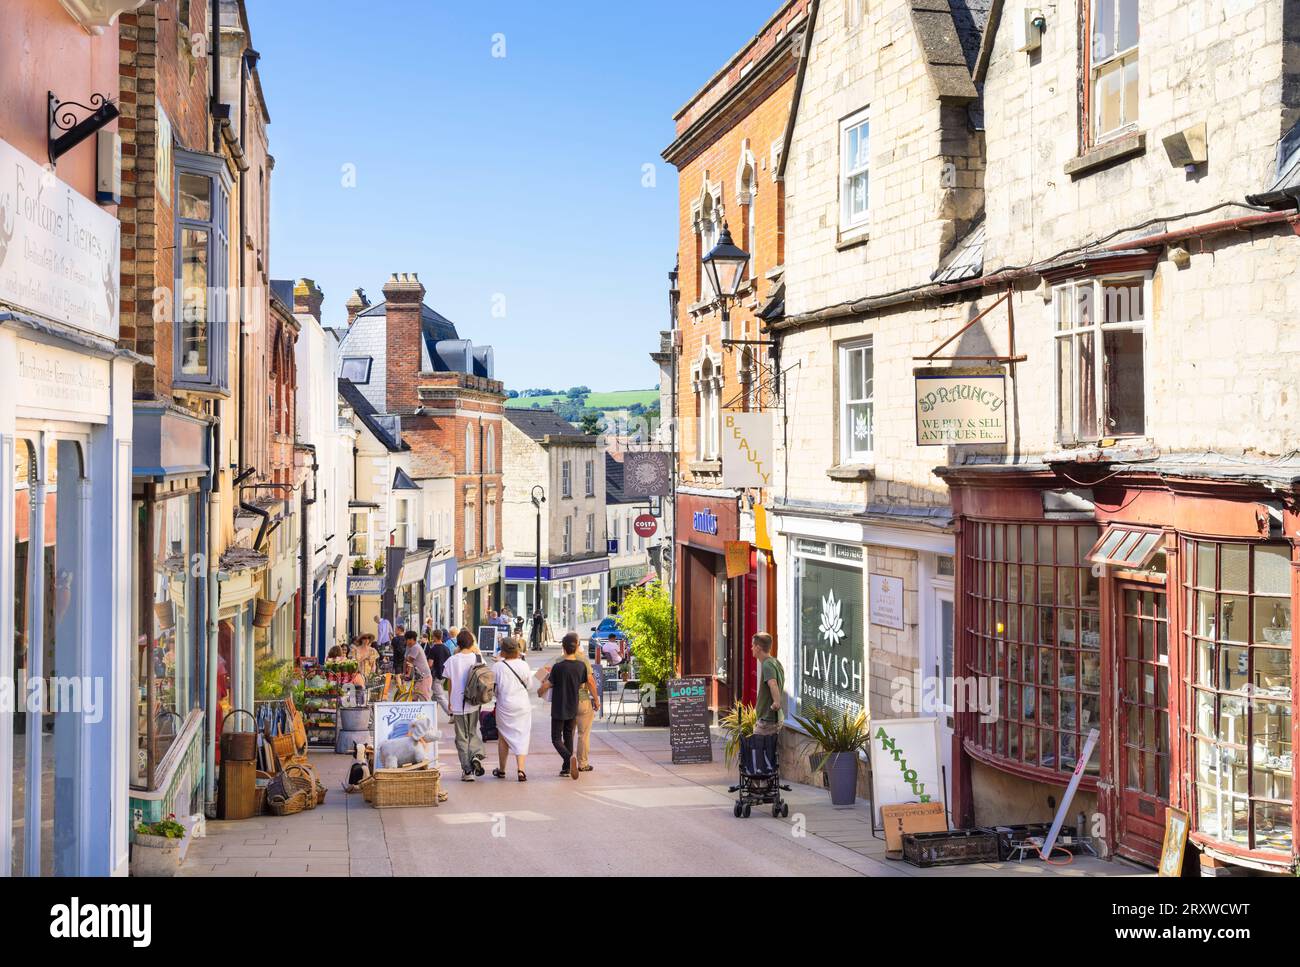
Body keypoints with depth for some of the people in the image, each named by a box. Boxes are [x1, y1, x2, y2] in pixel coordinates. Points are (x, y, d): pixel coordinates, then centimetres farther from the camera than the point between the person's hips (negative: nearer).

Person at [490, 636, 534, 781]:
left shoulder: (497, 667, -10)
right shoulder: (523, 665, -6)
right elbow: (530, 687, 1)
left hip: (504, 706, 0)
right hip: (523, 705, 0)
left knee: (503, 737, 15)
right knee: (521, 736, 4)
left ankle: (502, 770, 25)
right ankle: (520, 769, -10)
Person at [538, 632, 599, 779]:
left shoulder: (558, 667, -16)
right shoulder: (581, 666, -5)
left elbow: (546, 686, -11)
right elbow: (590, 683, 4)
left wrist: (539, 692, 12)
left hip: (558, 710, -4)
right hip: (573, 709, 4)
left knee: (556, 739, 2)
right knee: (569, 736, 18)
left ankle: (569, 757, -26)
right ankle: (566, 768, 17)